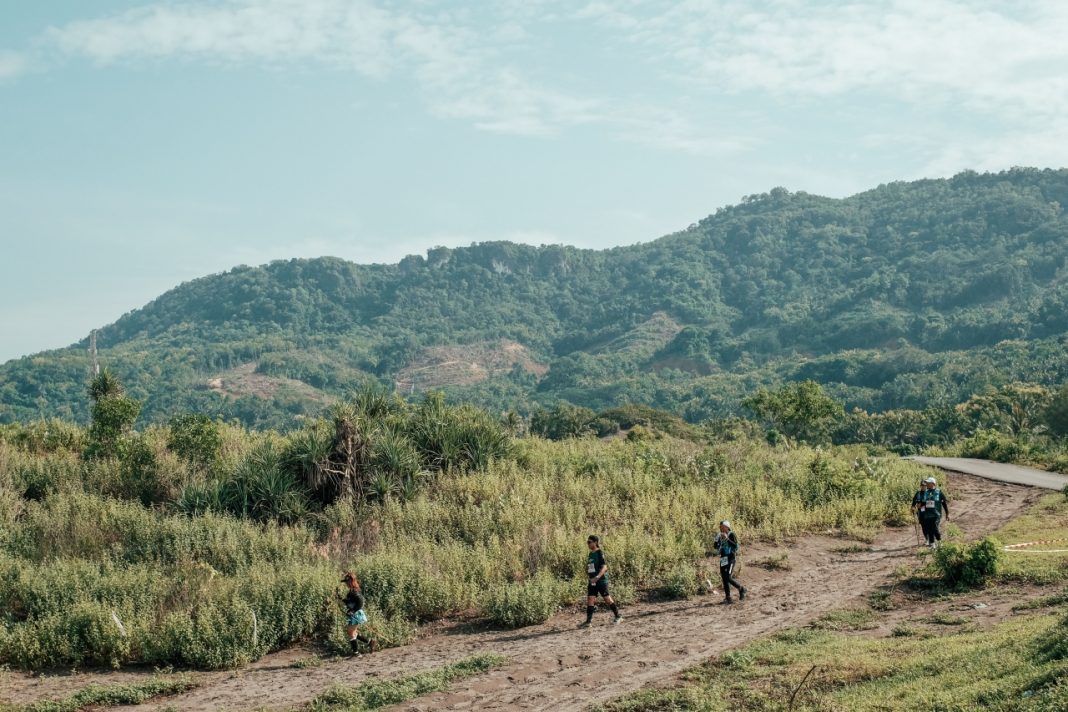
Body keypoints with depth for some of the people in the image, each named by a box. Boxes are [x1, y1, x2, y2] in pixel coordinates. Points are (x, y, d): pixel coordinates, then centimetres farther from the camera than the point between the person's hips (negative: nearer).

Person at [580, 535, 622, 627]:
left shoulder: (600, 553, -11)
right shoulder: (590, 555, 12)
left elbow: (604, 567, -20)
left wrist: (597, 577, -30)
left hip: (601, 581, -7)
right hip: (592, 581, 7)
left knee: (607, 599, 0)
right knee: (590, 599, 0)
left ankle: (618, 617, 14)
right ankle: (589, 621, 0)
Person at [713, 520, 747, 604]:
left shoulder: (732, 534, -7)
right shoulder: (720, 536, 12)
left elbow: (735, 545, -19)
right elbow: (715, 547, 13)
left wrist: (727, 538, -23)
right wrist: (716, 539, -3)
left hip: (731, 558, -7)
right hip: (723, 559, 7)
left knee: (728, 578, -16)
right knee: (724, 579, 4)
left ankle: (741, 589, 4)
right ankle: (728, 597, 10)